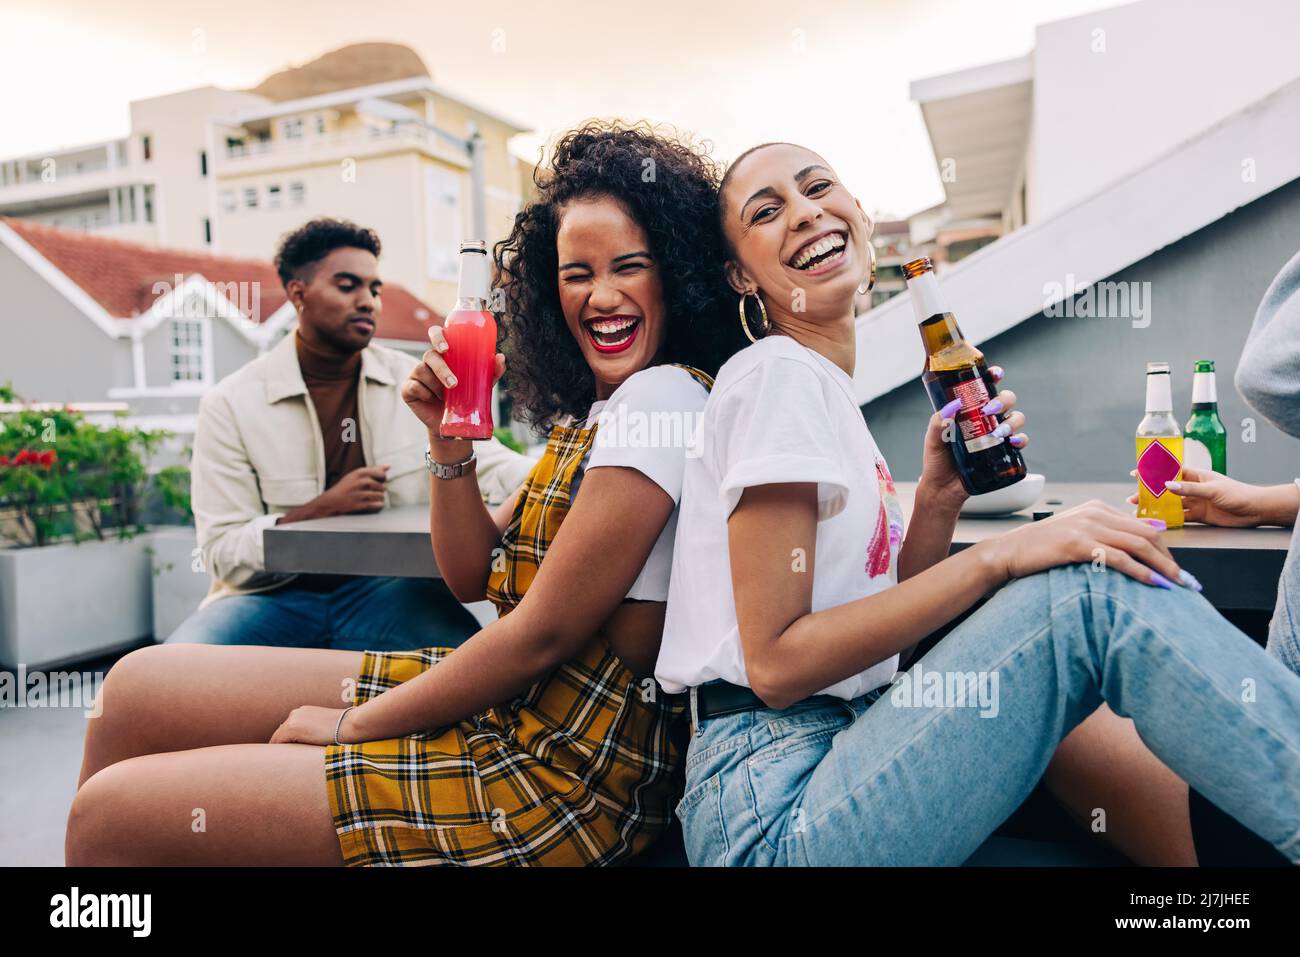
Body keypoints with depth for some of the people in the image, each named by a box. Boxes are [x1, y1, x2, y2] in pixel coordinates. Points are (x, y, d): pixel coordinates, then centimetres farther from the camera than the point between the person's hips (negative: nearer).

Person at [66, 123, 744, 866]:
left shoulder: (664, 396, -17)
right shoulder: (589, 409, 12)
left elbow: (543, 632, -19)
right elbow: (473, 575, 13)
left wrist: (353, 725, -7)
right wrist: (450, 441, -3)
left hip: (561, 772, -9)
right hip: (504, 702, 9)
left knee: (110, 815, -8)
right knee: (139, 688, 10)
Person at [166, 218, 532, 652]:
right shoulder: (230, 404, -2)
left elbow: (493, 465, 0)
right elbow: (223, 554, -5)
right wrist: (324, 508, -18)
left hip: (390, 589, 1)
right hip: (275, 597, 0)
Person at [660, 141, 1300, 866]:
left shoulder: (827, 391, 15)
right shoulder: (778, 374, -10)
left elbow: (885, 632, 12)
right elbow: (775, 663, -17)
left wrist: (939, 500, -3)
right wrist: (998, 556, -19)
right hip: (774, 815, -8)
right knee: (1100, 589, -20)